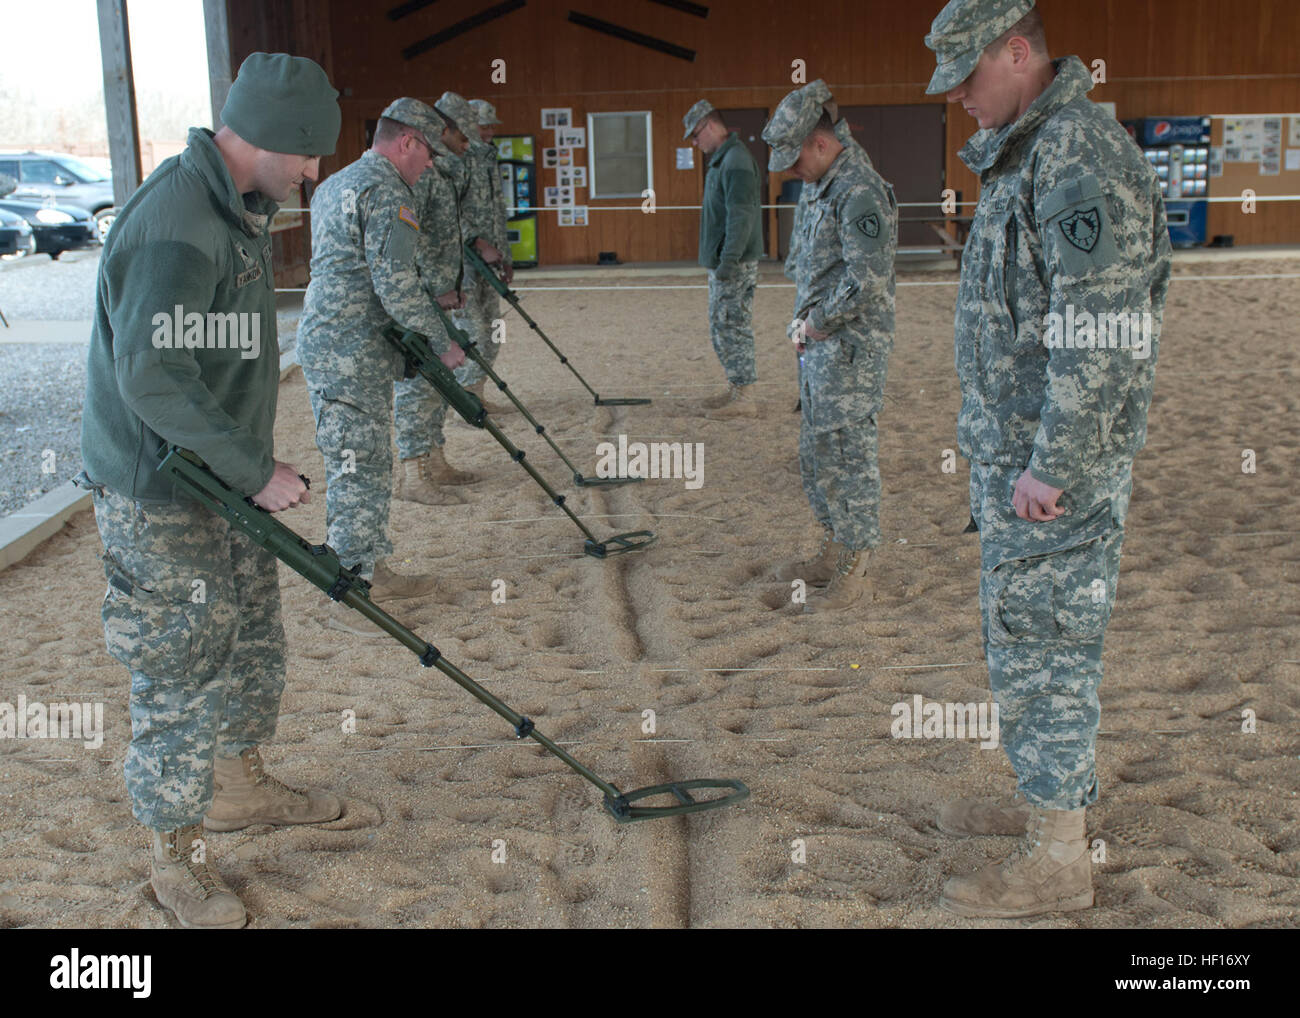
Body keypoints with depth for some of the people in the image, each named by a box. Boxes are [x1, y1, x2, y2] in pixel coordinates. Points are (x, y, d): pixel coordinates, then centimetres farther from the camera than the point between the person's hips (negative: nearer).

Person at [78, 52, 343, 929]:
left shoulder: (238, 207, 9)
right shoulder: (175, 230, -26)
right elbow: (154, 380, -31)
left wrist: (255, 457, 19)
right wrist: (255, 472, -25)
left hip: (224, 479, 10)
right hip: (161, 502, -10)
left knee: (255, 642, 22)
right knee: (182, 676, 2)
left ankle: (237, 786, 43)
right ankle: (177, 856, 20)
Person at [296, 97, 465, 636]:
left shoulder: (333, 184, 20)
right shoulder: (387, 191, -12)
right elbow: (394, 282, -20)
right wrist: (440, 340, -12)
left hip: (327, 341, 10)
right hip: (351, 352, -10)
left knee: (371, 465, 17)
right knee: (358, 471, -6)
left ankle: (373, 571, 26)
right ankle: (349, 599, -1)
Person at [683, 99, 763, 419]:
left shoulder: (736, 159, -16)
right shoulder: (721, 159, 16)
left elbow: (741, 215, -23)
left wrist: (729, 261, -25)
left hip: (736, 264, -10)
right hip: (721, 263, 10)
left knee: (732, 327, -7)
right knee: (722, 327, 15)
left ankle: (744, 398, -3)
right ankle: (736, 389, 22)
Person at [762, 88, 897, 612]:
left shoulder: (859, 191, -17)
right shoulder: (823, 188, 15)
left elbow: (868, 280, -24)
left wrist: (818, 321, -14)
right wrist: (803, 322, 12)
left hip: (850, 347, -10)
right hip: (820, 346, 10)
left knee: (847, 455, -5)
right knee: (816, 452, 16)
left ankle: (853, 572, 3)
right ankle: (832, 554, 27)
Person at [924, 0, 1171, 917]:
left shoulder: (1083, 156, -18)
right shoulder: (1026, 155, 15)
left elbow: (1103, 335, -25)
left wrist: (1051, 466, -23)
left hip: (1054, 463, -10)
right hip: (1015, 448, 10)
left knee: (1042, 643, -4)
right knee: (1025, 633, 18)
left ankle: (1060, 857, 7)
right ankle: (1049, 798, 33)